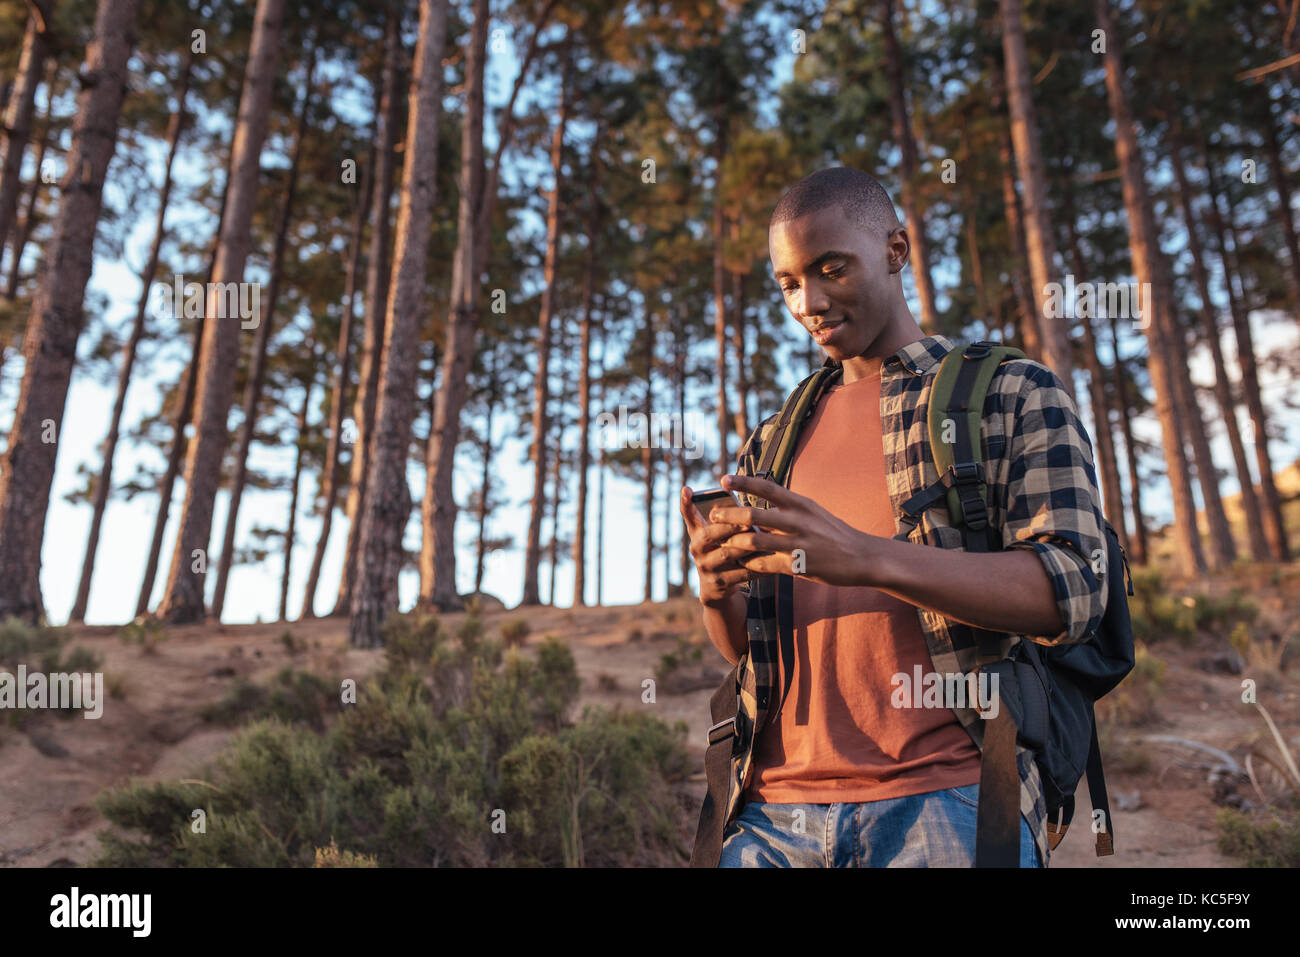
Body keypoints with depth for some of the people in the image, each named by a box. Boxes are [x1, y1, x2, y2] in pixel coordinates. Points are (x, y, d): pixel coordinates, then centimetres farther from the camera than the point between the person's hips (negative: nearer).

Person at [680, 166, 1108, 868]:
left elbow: (1072, 592, -10)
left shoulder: (1016, 395, 4)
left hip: (944, 801, -3)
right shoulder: (773, 444, 17)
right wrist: (718, 590, -6)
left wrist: (868, 558, -23)